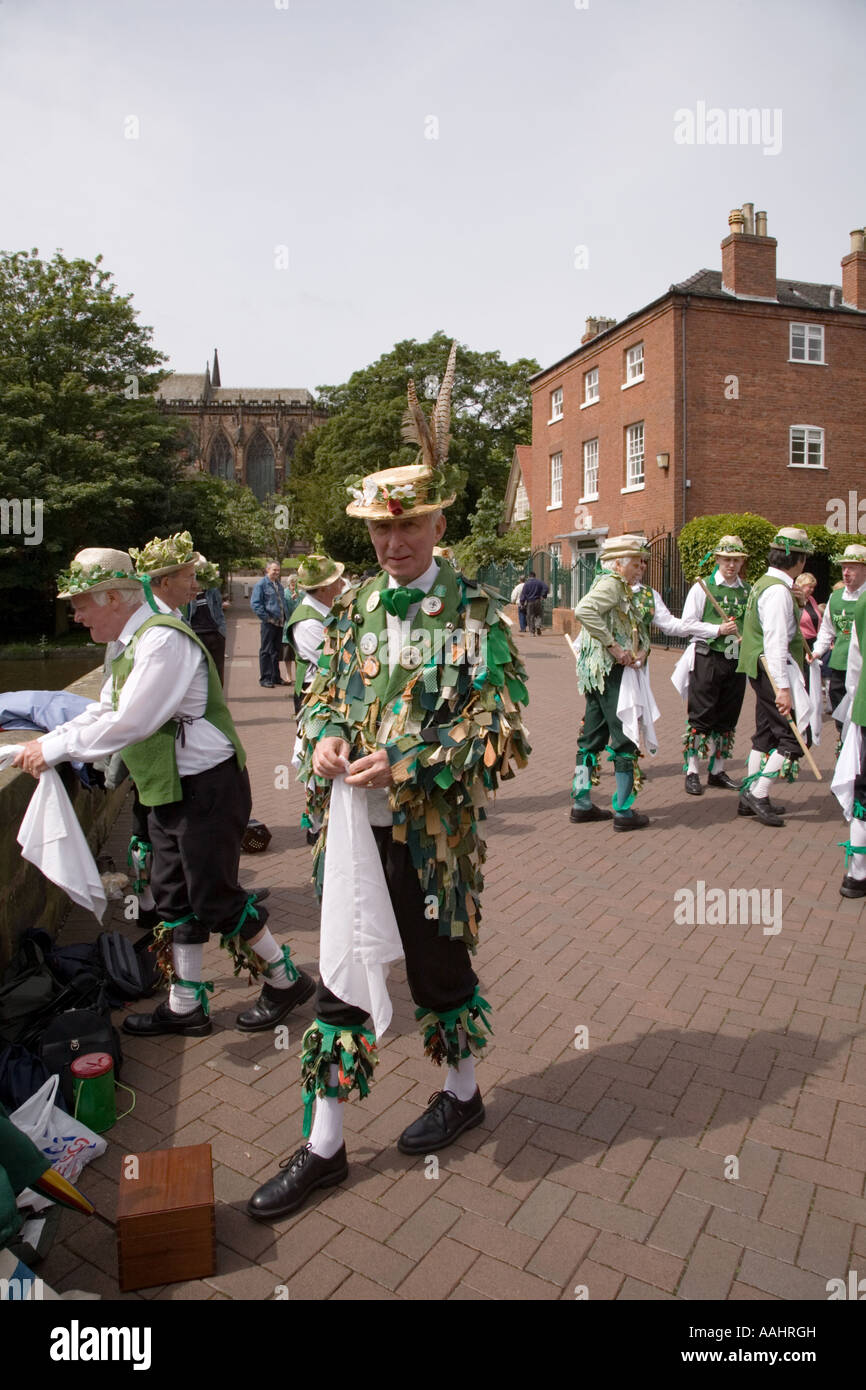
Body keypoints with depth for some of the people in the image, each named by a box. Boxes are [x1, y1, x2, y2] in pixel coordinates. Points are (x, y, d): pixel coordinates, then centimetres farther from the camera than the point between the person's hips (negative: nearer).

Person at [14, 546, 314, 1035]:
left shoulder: (163, 640, -20)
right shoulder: (133, 643, 12)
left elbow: (128, 724, -25)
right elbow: (104, 712, 17)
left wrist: (56, 748, -15)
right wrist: (48, 741, 4)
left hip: (206, 787, -10)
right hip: (169, 790, 10)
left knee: (213, 897, -1)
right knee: (175, 898, 16)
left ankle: (286, 979, 19)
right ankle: (185, 1006, 30)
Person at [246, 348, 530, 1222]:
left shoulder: (474, 615, -10)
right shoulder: (353, 609, 6)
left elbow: (501, 736, -13)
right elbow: (323, 694, 16)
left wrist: (405, 764, -21)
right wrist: (324, 740, -7)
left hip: (431, 837, -4)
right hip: (352, 828, 5)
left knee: (439, 971, 15)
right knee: (341, 977, 12)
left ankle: (463, 1095, 45)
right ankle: (324, 1147, 30)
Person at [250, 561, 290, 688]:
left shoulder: (279, 585, 16)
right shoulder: (261, 584, -7)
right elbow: (255, 603, -13)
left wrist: (285, 617, 14)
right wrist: (266, 617, -16)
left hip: (280, 622, 7)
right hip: (268, 623, -7)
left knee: (276, 650, 14)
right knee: (266, 651, -1)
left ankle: (275, 677, 22)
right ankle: (265, 678, 4)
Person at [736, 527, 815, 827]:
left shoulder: (765, 583, 14)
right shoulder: (778, 590, -17)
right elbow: (775, 642, -23)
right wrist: (783, 687, -25)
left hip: (762, 672, 10)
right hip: (775, 672, -10)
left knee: (766, 733, 14)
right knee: (796, 735, -5)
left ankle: (750, 798, 19)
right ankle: (758, 793, -4)